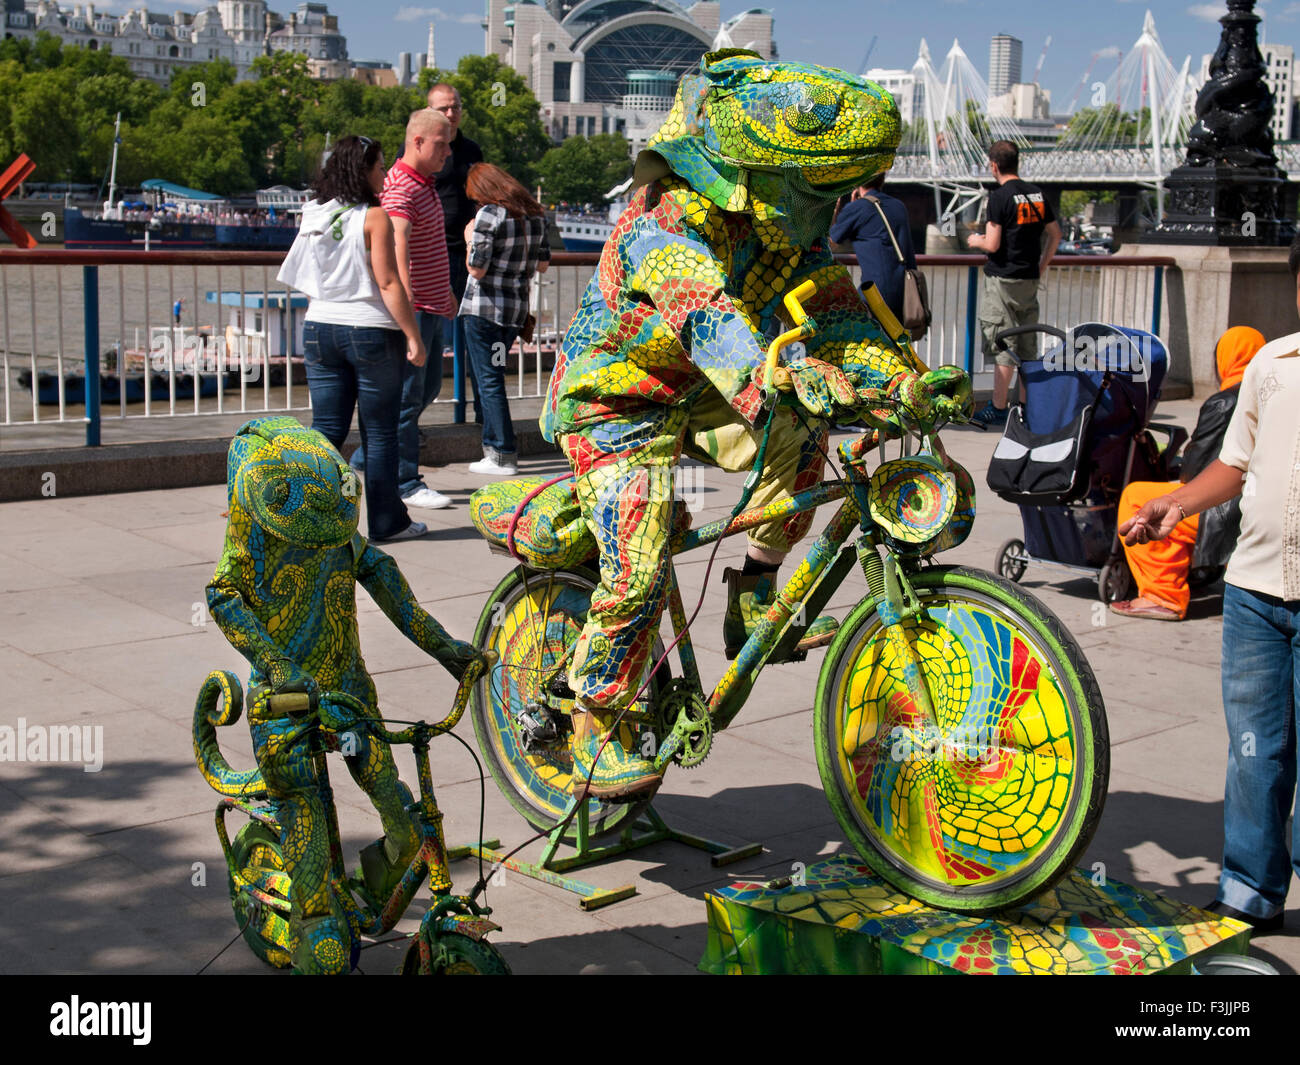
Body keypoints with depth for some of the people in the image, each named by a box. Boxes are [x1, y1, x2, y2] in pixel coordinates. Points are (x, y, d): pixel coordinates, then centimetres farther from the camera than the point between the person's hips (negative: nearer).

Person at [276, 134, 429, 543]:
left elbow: (307, 282, 14)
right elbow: (388, 283, -13)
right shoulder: (373, 217, -10)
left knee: (327, 428, 8)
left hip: (319, 329, 6)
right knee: (379, 432, 5)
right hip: (370, 331, -6)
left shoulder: (314, 216, 8)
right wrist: (413, 337, -10)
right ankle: (386, 522, 12)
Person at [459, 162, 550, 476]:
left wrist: (470, 240, 0)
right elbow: (543, 265, 13)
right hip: (518, 308, 7)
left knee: (488, 381, -1)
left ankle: (503, 456, -1)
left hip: (484, 308, -7)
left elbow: (477, 269, -16)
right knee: (490, 376, 18)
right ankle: (492, 444, 20)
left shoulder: (489, 215, -14)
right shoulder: (535, 214, 6)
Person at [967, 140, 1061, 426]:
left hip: (1002, 278, -6)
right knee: (1027, 346, 11)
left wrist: (976, 240, 4)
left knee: (1002, 344, -4)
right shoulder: (1037, 194, 8)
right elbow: (1055, 234, 14)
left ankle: (998, 408, -1)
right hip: (1029, 279, 6)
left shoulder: (999, 197, -13)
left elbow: (993, 244, -17)